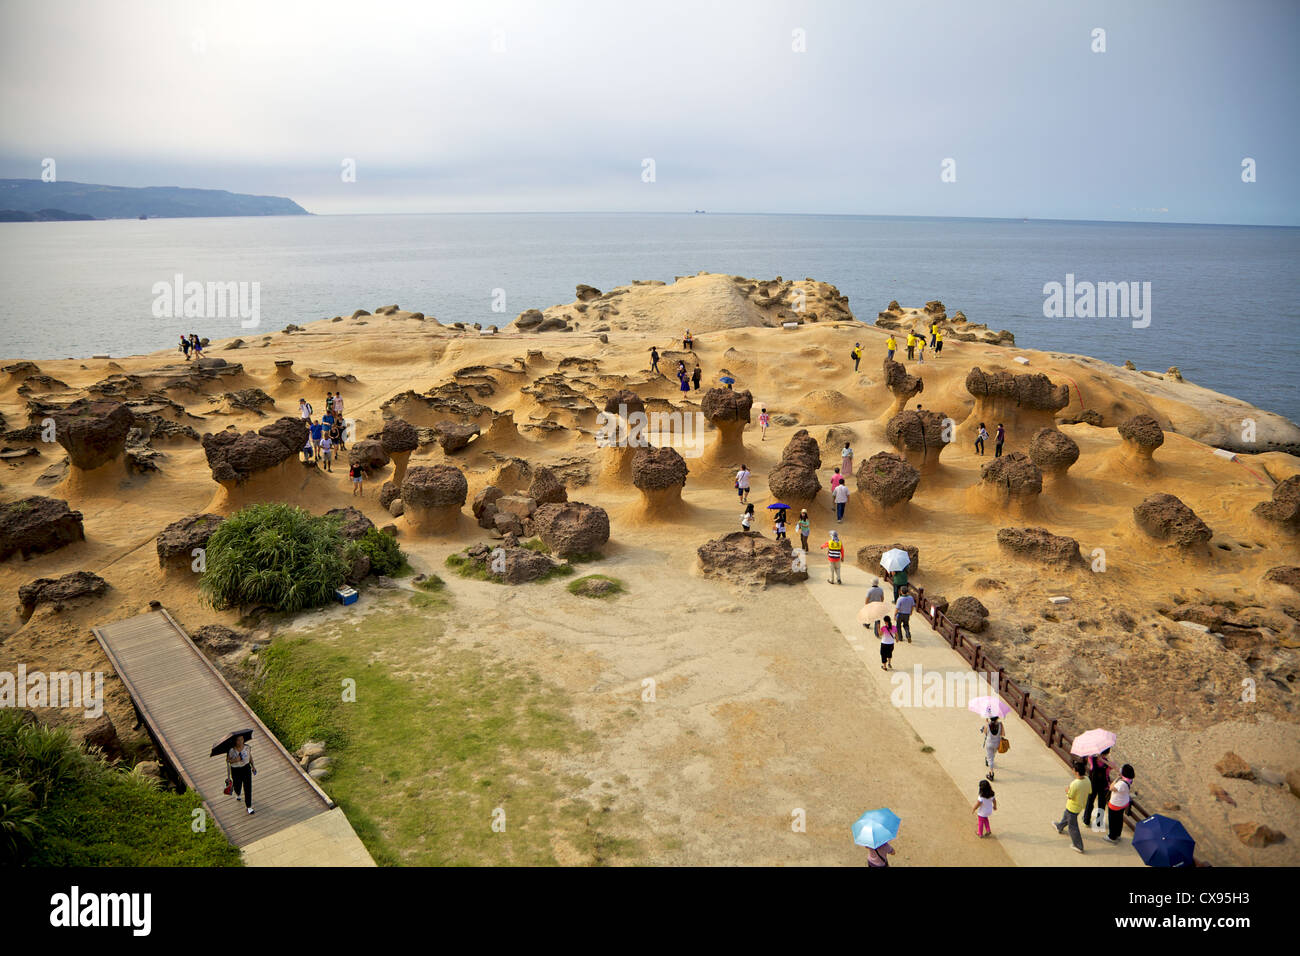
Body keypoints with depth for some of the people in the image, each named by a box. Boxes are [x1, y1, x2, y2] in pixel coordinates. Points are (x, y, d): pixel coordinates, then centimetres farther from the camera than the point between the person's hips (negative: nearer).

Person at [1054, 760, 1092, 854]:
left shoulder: (1075, 784, -38)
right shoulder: (1087, 780, -16)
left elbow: (1070, 796, -24)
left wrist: (1067, 790, -4)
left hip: (1073, 807, -8)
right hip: (1081, 805, 8)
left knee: (1073, 826, 11)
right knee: (1066, 816, 34)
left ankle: (1079, 847, 22)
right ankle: (1060, 827, 59)